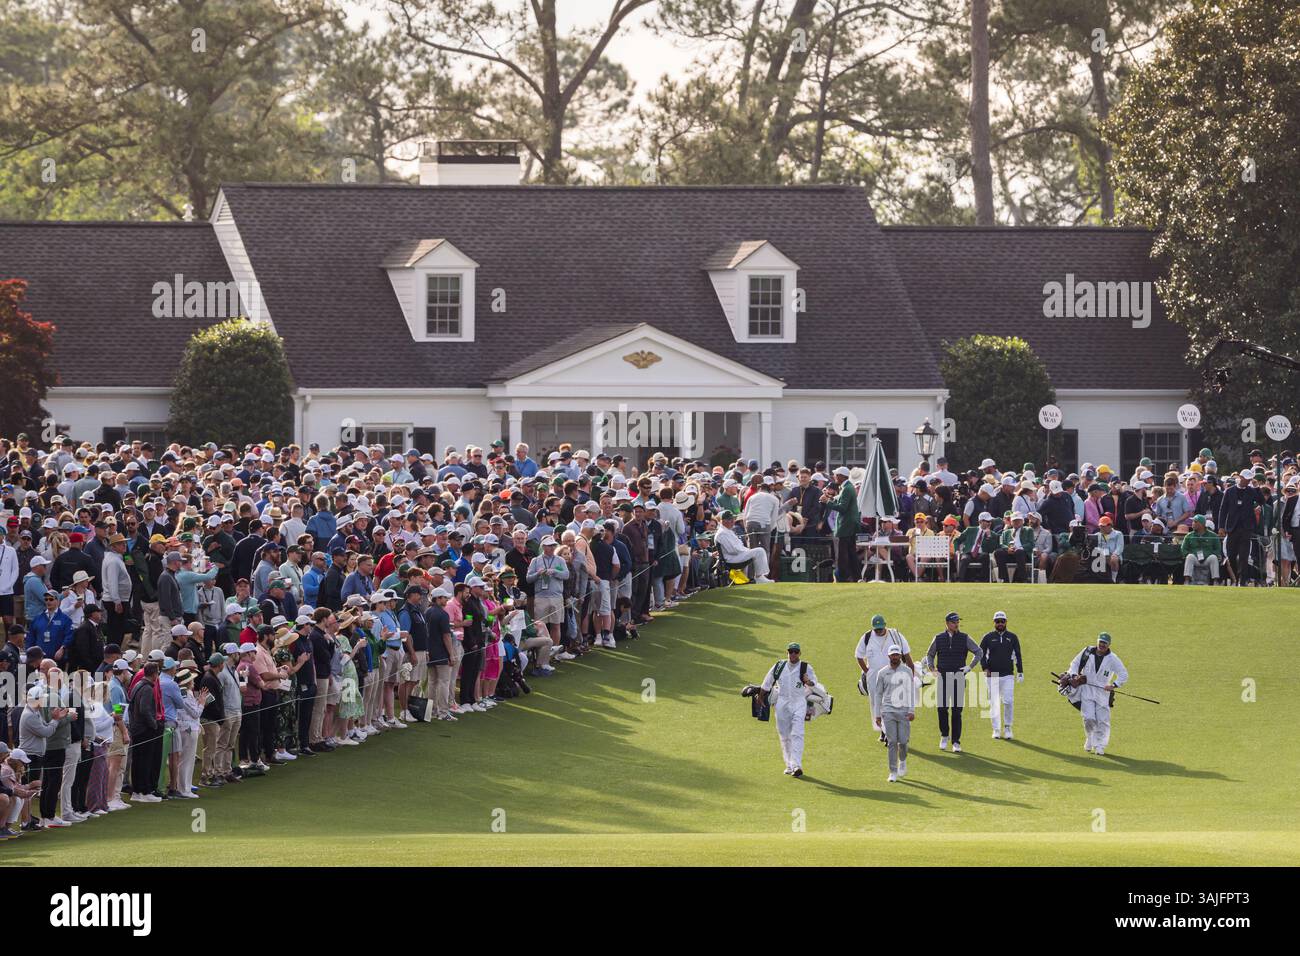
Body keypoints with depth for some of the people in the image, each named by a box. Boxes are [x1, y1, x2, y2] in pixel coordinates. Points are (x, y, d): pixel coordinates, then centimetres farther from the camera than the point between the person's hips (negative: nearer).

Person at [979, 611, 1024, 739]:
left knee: (1008, 701, -11)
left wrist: (1020, 672, 4)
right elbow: (981, 653, 6)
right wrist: (984, 667, -9)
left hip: (1008, 675, 0)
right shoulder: (988, 637, 6)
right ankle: (996, 730, 8)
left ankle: (1007, 728, 2)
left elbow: (1018, 655, 10)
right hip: (992, 676, 0)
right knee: (994, 703, 0)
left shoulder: (1012, 637, 8)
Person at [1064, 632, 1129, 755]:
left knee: (1103, 721, -2)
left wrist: (1113, 685, -18)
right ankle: (1090, 740, 15)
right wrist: (1074, 676, -7)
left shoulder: (1112, 658, -6)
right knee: (1089, 718, -11)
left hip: (1103, 691, 0)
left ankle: (1099, 745, 14)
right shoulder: (1087, 652, 0)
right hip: (1086, 689, 0)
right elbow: (1075, 663, 12)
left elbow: (1124, 675, -5)